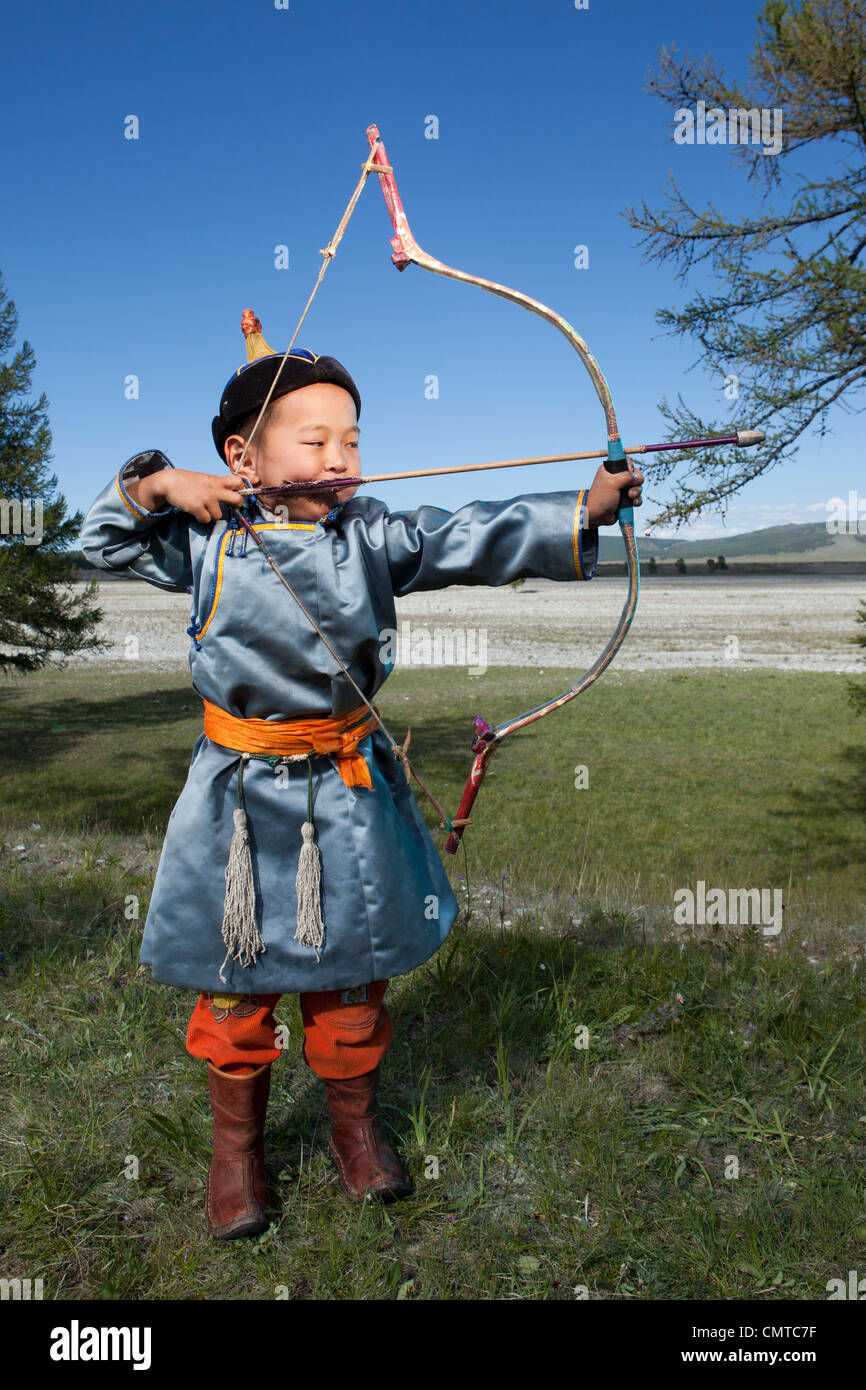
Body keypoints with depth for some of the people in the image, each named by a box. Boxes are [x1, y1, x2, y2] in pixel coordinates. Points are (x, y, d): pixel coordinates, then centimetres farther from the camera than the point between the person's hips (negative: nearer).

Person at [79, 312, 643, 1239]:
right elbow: (104, 538, 9)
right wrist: (159, 484, -9)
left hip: (347, 792, 1)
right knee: (236, 975, 11)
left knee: (348, 965, 14)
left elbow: (474, 539, -15)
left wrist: (583, 511, -27)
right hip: (238, 796, 0)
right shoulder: (207, 540, -2)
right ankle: (237, 1146, 33)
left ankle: (356, 1127, 38)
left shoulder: (372, 537, -4)